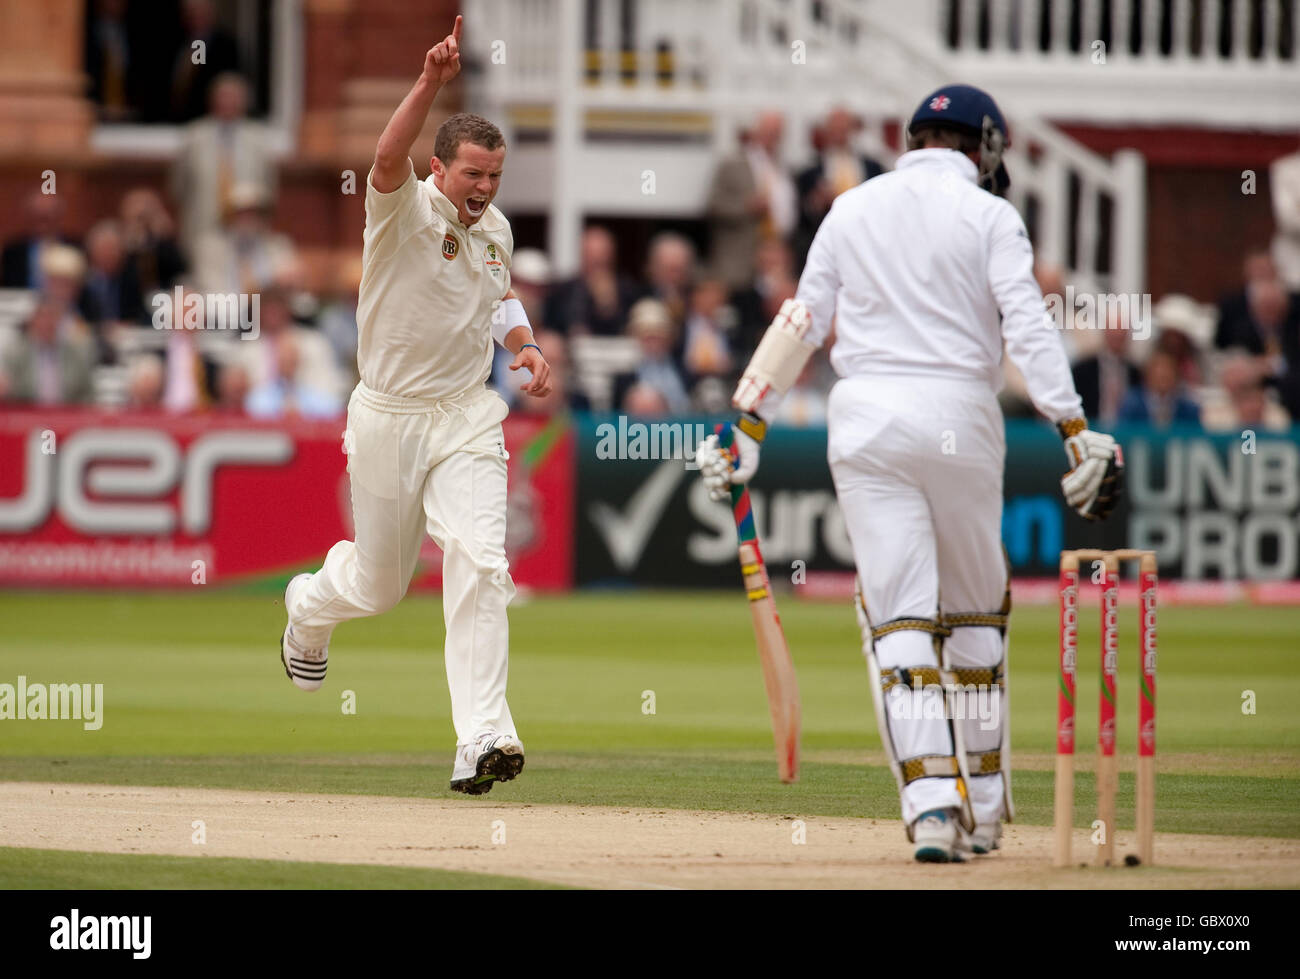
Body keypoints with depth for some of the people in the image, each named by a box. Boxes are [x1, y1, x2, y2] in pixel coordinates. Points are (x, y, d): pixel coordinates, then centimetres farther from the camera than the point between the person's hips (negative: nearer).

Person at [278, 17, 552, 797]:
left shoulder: (497, 230, 4)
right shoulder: (406, 211, -14)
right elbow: (388, 158, -38)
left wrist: (526, 345, 6)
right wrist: (432, 82, -52)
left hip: (468, 418, 3)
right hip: (389, 417, -3)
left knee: (479, 560, -18)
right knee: (379, 584, 11)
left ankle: (482, 740, -23)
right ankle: (310, 606, 50)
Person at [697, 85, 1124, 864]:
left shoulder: (852, 210, 12)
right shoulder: (988, 216, 1)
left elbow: (800, 330, 13)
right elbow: (1029, 330, -11)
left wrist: (749, 432, 17)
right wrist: (1078, 434, -15)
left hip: (864, 420, 2)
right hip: (959, 420, -2)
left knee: (898, 615, -1)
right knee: (976, 611, 14)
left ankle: (931, 801, -17)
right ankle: (982, 805, 17)